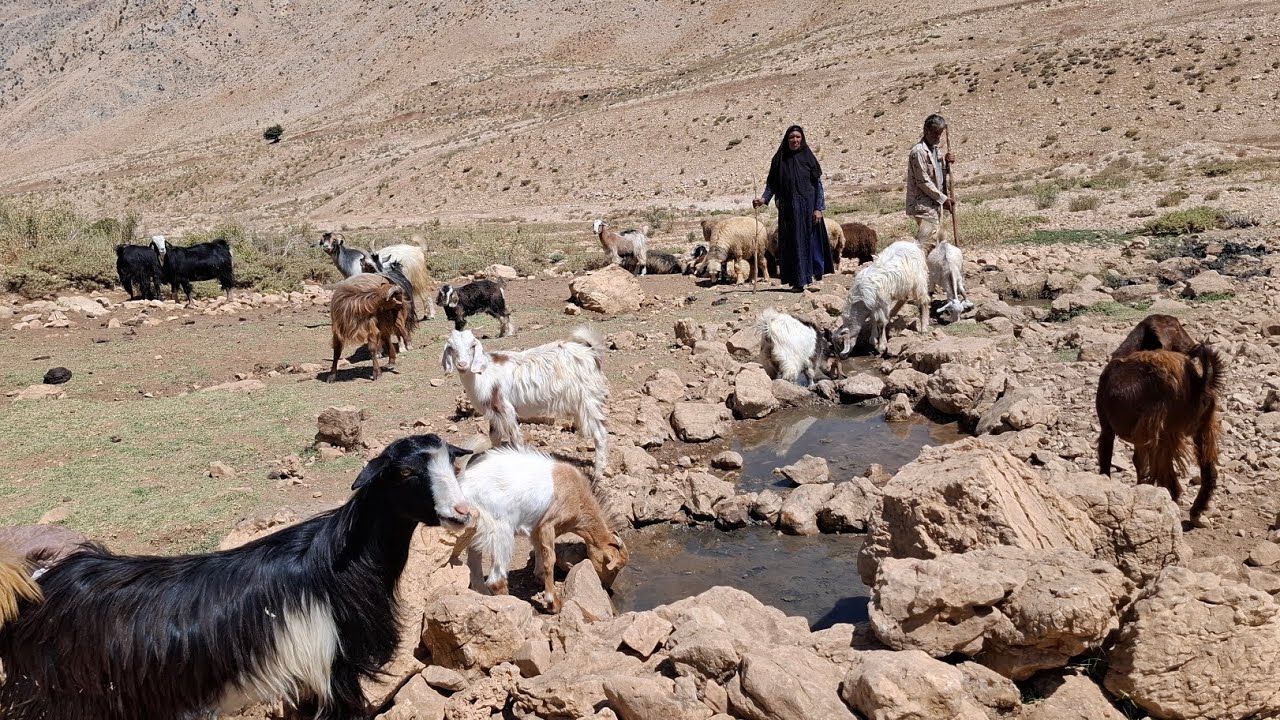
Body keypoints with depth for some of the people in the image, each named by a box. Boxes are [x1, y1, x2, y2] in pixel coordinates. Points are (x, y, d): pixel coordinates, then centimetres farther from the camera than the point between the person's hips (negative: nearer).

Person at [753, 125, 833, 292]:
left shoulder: (808, 157, 0)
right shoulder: (779, 159, 5)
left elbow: (818, 183, -1)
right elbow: (772, 184, 6)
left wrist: (818, 208, -8)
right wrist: (763, 199, -12)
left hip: (807, 206, -2)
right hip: (788, 208, 2)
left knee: (810, 240, 0)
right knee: (792, 243, 2)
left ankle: (814, 275, 9)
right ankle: (798, 281, 6)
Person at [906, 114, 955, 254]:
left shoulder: (937, 150, 15)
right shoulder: (918, 152, -13)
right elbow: (923, 181, -17)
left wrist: (947, 163, -1)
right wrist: (943, 198, -14)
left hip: (936, 204, 10)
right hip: (924, 205, -10)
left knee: (939, 240, 14)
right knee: (927, 242, -19)